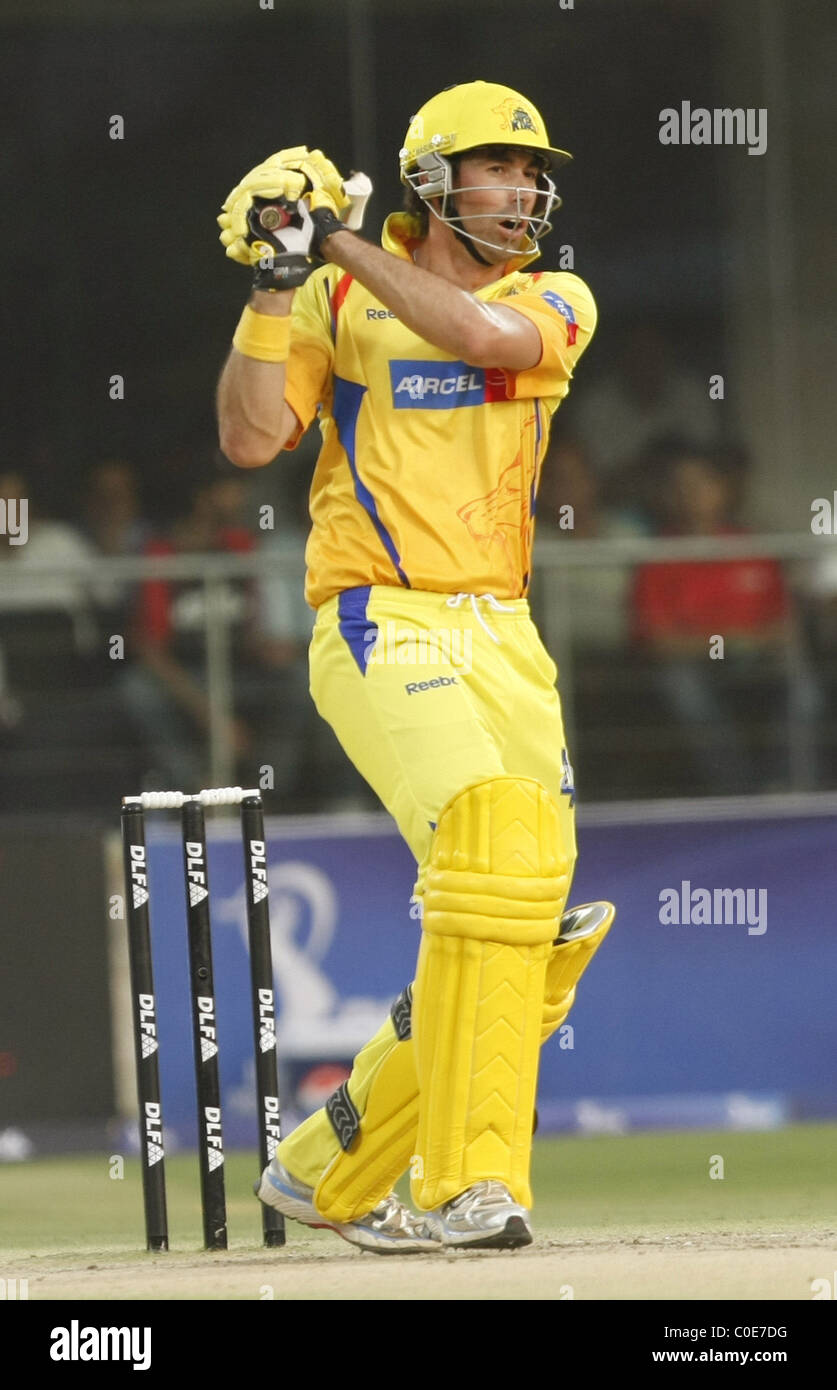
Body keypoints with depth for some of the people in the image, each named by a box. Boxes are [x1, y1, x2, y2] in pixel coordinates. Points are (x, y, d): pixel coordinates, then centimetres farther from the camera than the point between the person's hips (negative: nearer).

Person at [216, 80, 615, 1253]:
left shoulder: (554, 304, 10)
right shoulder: (340, 301, 4)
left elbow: (481, 334, -13)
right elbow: (252, 439, -7)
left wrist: (341, 242, -11)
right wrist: (276, 279, -10)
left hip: (501, 639, 5)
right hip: (381, 629, -5)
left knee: (541, 930, 4)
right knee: (494, 854, -27)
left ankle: (333, 1171, 19)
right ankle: (464, 1185, -28)